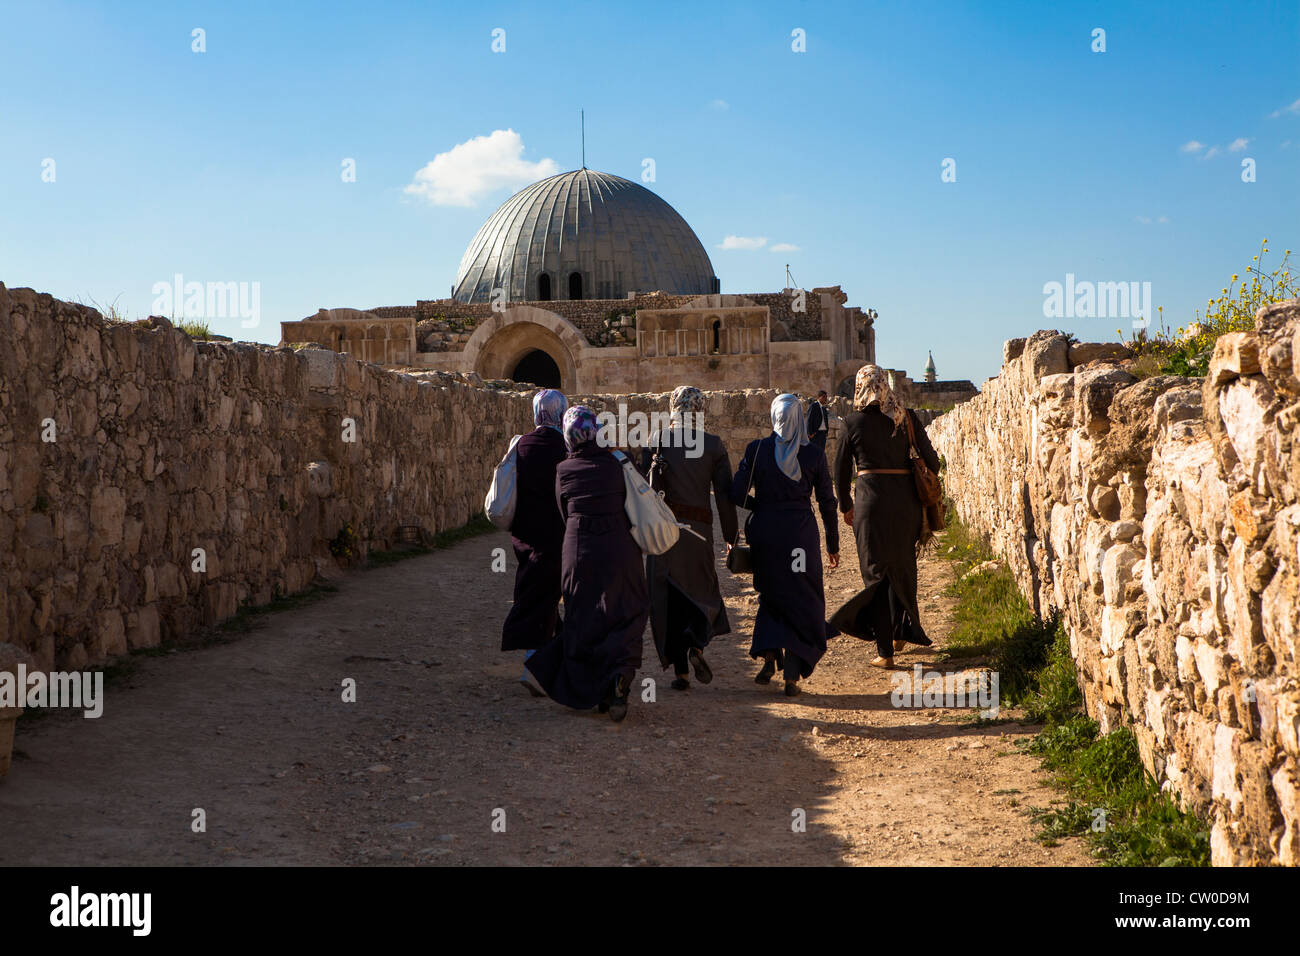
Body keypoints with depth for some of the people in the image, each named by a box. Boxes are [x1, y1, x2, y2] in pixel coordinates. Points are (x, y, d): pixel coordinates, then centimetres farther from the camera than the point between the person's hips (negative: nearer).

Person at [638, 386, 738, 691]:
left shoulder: (656, 440, -1)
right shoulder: (714, 445, -1)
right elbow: (725, 496, -1)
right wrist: (731, 538, 5)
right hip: (699, 528, 0)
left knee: (668, 597, 7)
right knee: (703, 591, 17)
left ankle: (680, 670, 5)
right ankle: (697, 642, -12)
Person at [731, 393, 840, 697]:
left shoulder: (757, 450, -4)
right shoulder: (814, 455, -3)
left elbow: (737, 495, -6)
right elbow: (827, 503, 1)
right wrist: (833, 545, 11)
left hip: (765, 532, 1)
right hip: (801, 533, -1)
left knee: (770, 593, 22)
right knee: (801, 600, 9)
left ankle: (768, 654, 3)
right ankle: (792, 677, 5)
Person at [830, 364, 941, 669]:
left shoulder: (854, 422, -3)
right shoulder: (906, 418, 1)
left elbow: (841, 469, 3)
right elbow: (931, 461, 1)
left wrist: (846, 506, 15)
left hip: (870, 499, -2)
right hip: (905, 498, 3)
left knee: (876, 572, 3)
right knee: (902, 567, 21)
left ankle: (885, 651, 1)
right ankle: (901, 633, 33)